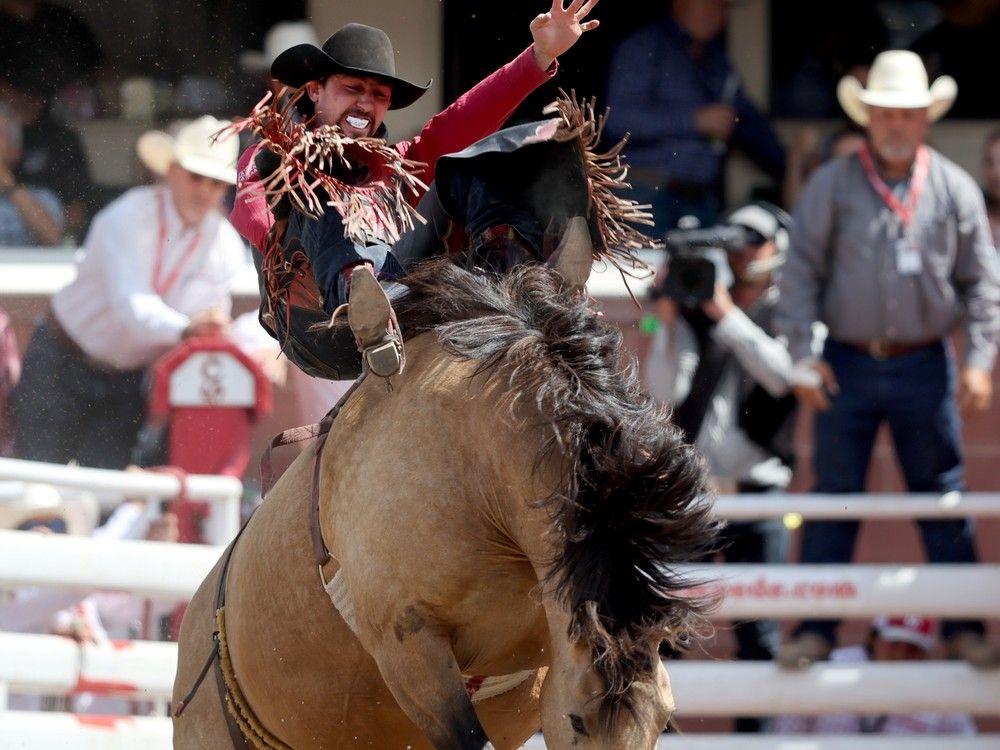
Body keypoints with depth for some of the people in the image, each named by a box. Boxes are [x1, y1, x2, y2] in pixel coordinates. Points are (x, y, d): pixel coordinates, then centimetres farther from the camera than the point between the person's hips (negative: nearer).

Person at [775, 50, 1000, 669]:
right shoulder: (832, 186, 0)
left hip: (924, 366, 1)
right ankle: (815, 629, 7)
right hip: (848, 364, -1)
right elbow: (802, 270, 0)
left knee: (945, 499, 5)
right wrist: (803, 353, -8)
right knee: (832, 501, 2)